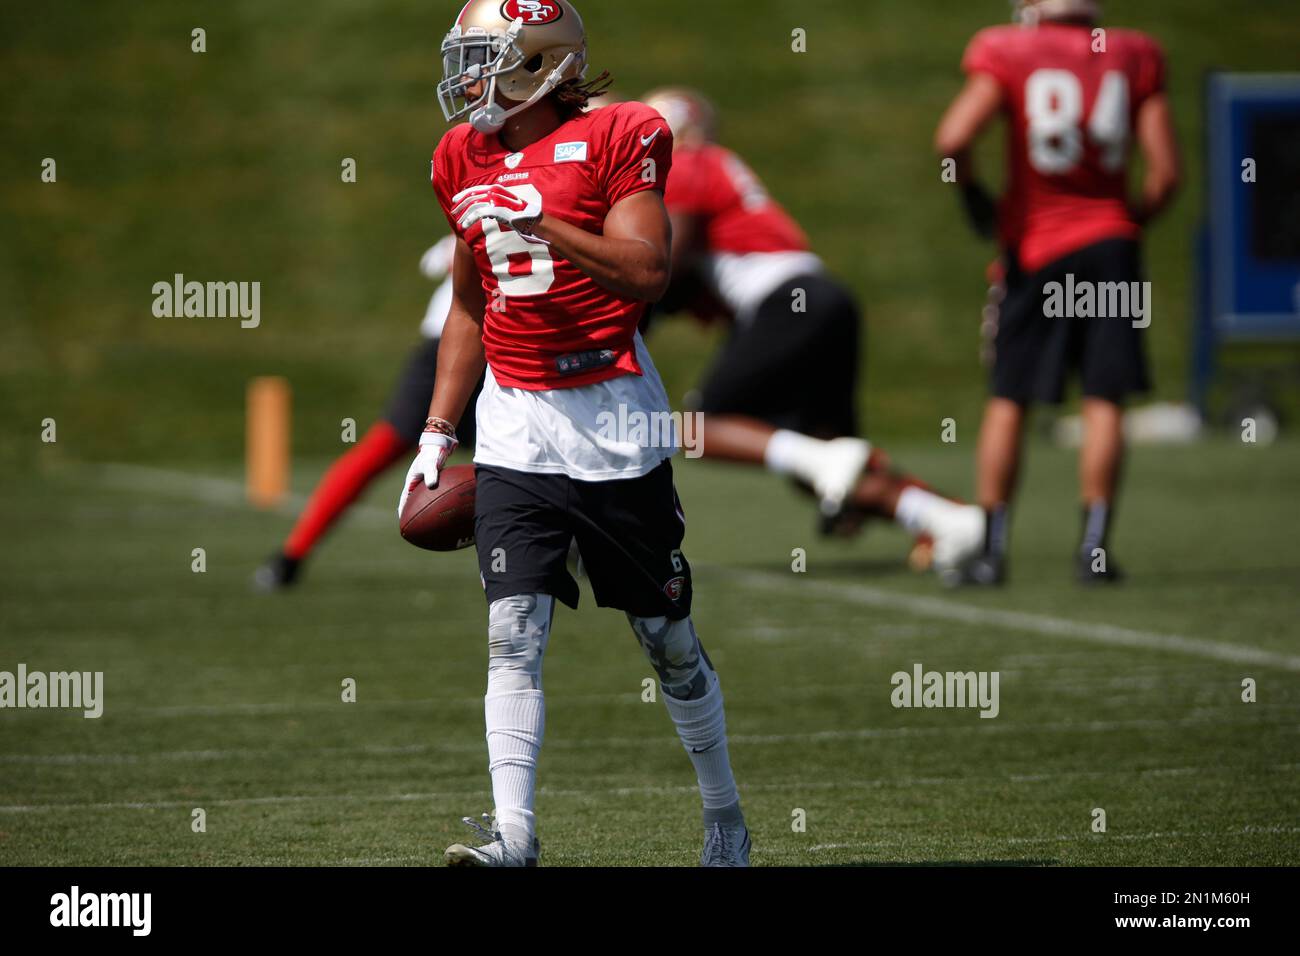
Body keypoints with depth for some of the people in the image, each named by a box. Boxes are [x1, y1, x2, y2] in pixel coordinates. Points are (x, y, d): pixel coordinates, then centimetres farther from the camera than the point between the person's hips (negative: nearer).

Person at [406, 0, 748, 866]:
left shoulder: (614, 140, -7)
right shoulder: (467, 160, 11)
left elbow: (647, 273, -18)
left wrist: (538, 220, -25)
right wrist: (438, 430, 14)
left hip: (614, 417, -4)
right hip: (515, 427, 4)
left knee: (667, 636, 6)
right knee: (513, 632, -9)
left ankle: (725, 816, 23)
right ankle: (514, 834, -14)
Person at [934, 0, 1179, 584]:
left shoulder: (1010, 55, -5)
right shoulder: (1134, 59, 2)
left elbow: (952, 140, -17)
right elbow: (1165, 172, -2)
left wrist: (972, 195, 2)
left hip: (1036, 248, -1)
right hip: (1109, 244, 1)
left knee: (1008, 399, 7)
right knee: (1104, 399, 2)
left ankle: (990, 550, 6)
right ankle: (1094, 549, -3)